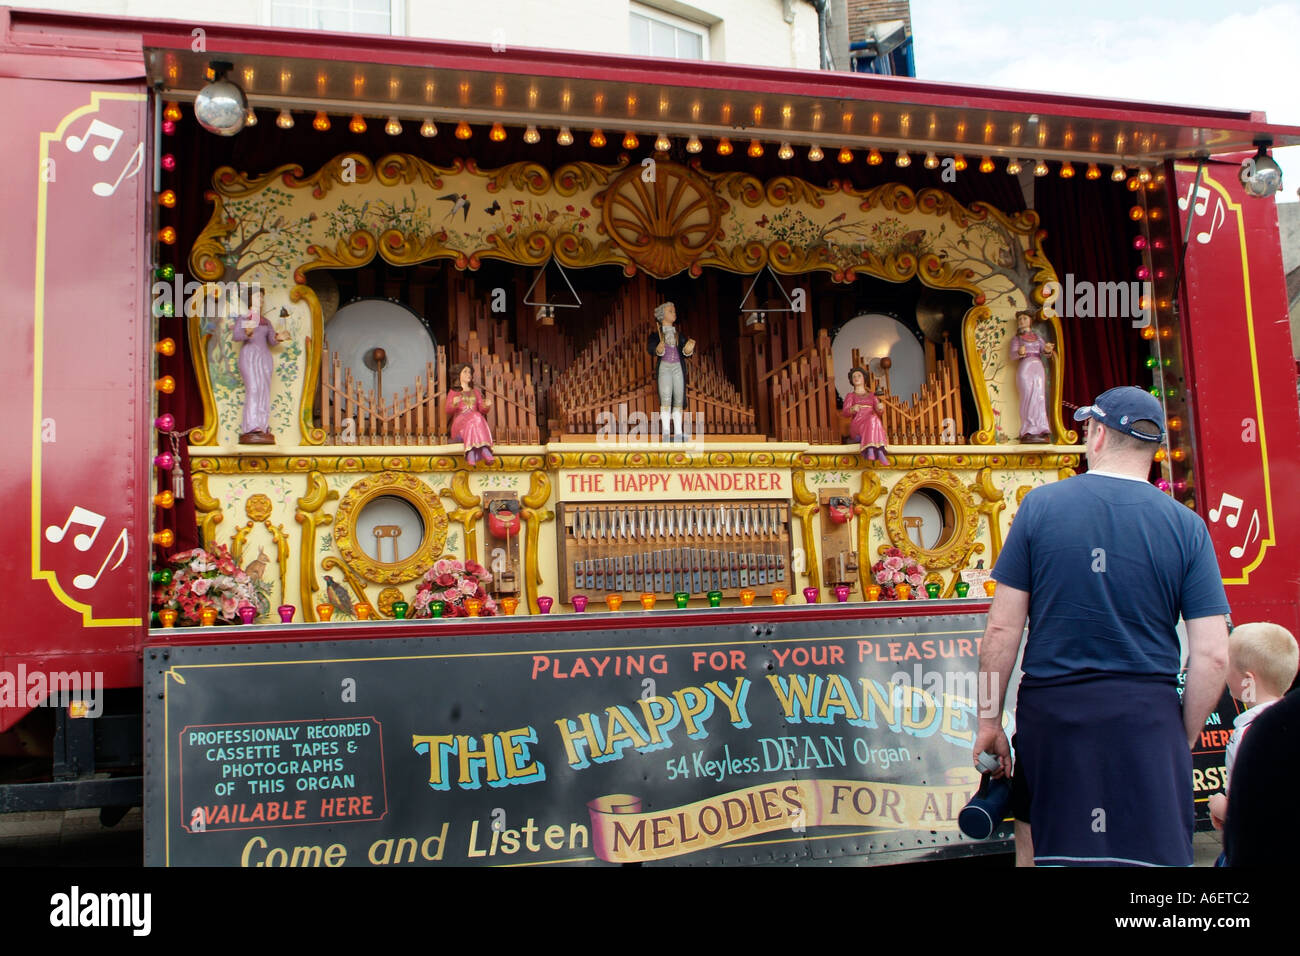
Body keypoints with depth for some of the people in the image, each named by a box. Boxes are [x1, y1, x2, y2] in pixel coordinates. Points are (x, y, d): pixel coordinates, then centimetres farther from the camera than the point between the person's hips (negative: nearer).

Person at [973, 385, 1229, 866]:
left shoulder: (1041, 505, -2)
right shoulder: (1186, 525, 0)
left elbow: (1002, 628, -4)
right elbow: (1213, 656, -4)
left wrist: (989, 720, 5)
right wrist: (1184, 740, 9)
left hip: (1051, 709, 0)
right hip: (1149, 718, 0)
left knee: (1037, 840, 20)